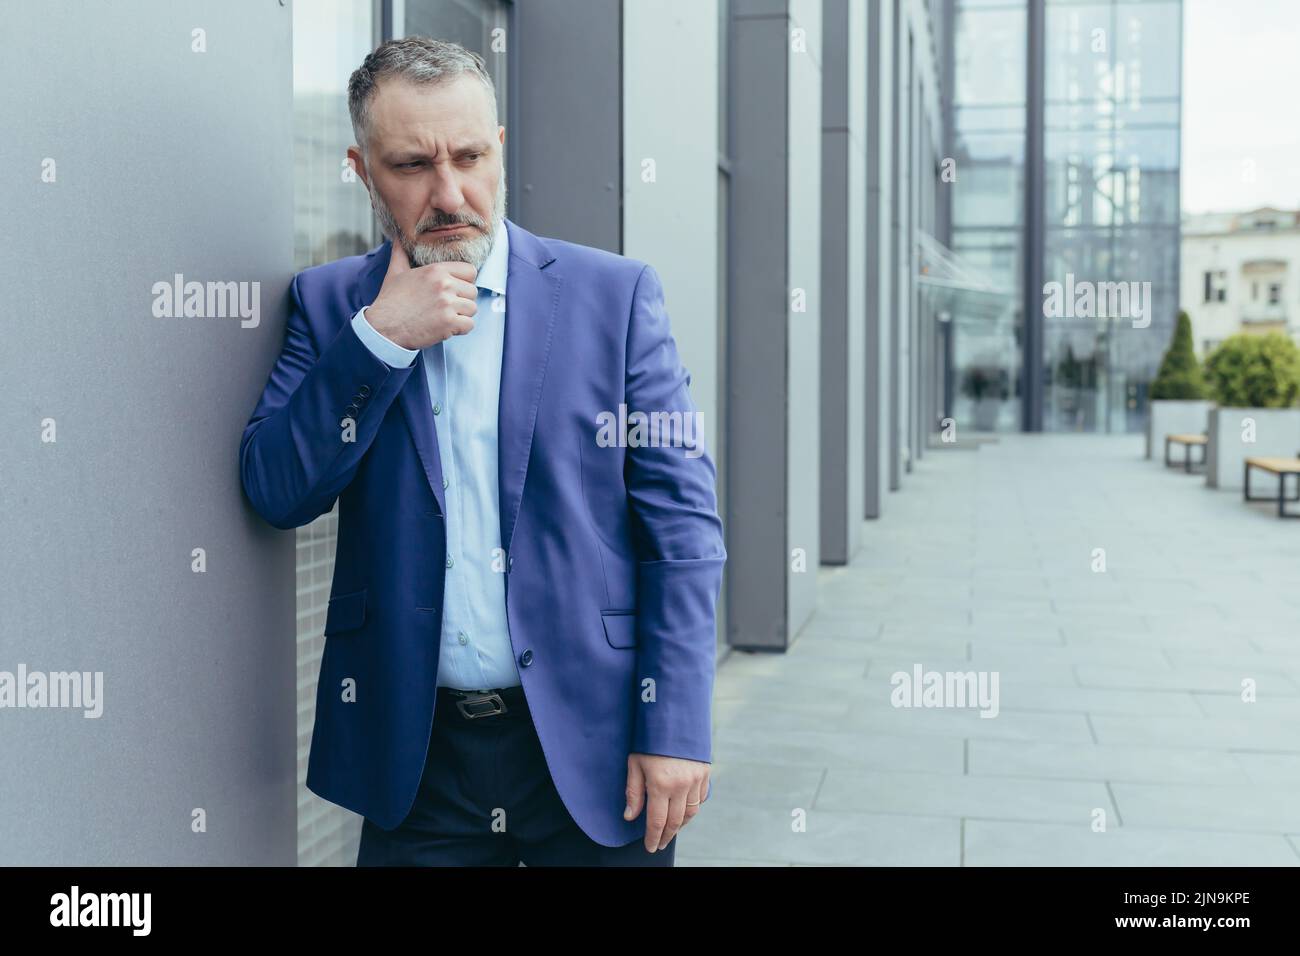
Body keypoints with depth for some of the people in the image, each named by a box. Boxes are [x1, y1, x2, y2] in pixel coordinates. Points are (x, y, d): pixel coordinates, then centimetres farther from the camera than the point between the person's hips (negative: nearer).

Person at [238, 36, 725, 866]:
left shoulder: (616, 293, -3)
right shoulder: (330, 303, 4)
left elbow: (684, 521, -5)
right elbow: (275, 494, -5)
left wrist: (677, 727, -10)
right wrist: (379, 335, -15)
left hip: (593, 740, -1)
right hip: (414, 752, 1)